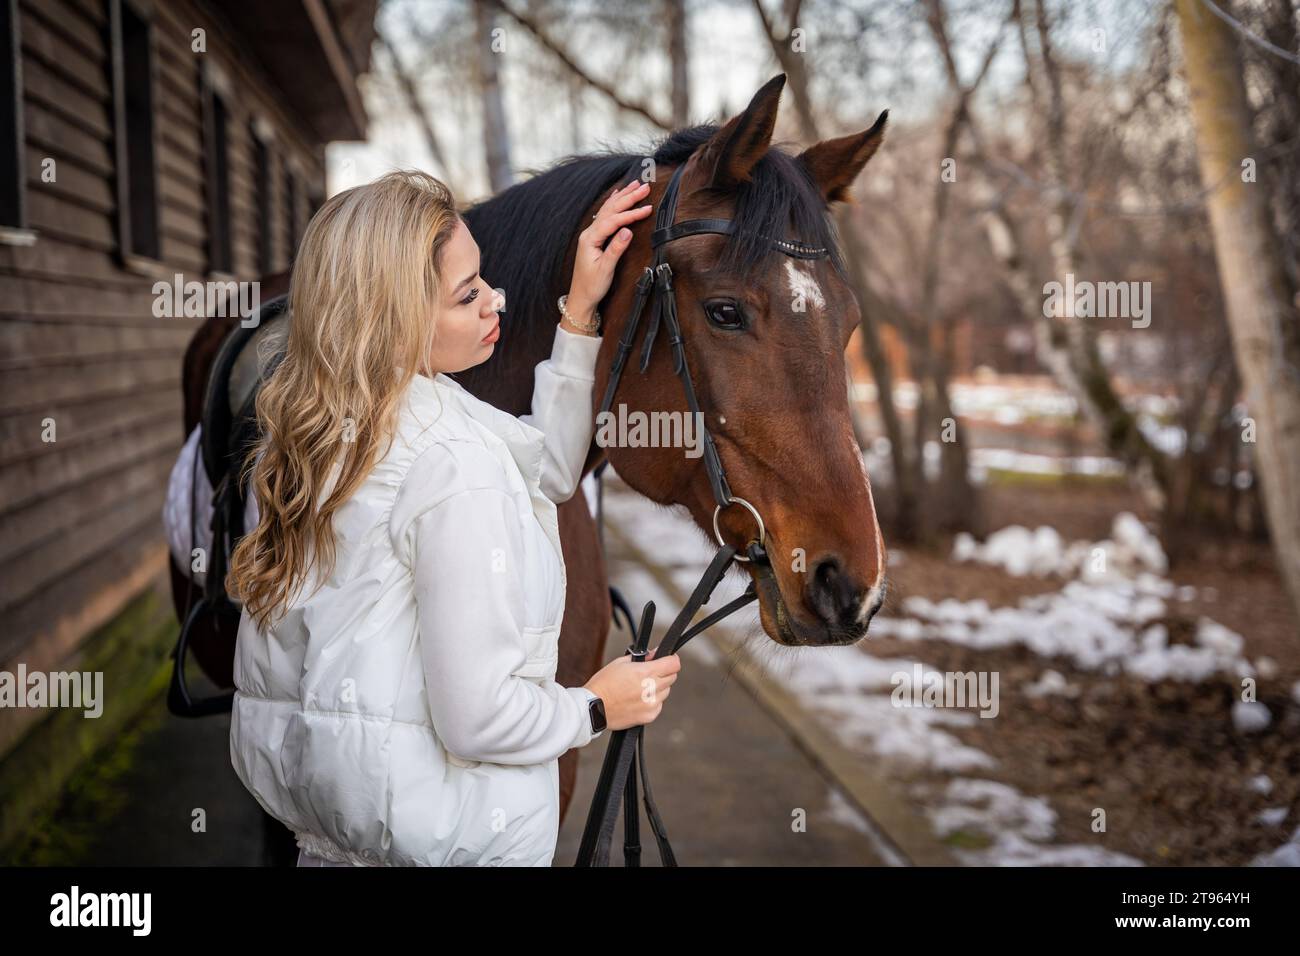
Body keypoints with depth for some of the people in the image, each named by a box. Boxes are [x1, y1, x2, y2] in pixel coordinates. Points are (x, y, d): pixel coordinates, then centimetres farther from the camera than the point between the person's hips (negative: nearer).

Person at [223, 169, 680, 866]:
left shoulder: (311, 423, 2)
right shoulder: (457, 465, -24)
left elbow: (548, 468, 12)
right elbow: (478, 717, -24)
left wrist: (579, 313, 10)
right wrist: (595, 707, -6)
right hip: (432, 812, -8)